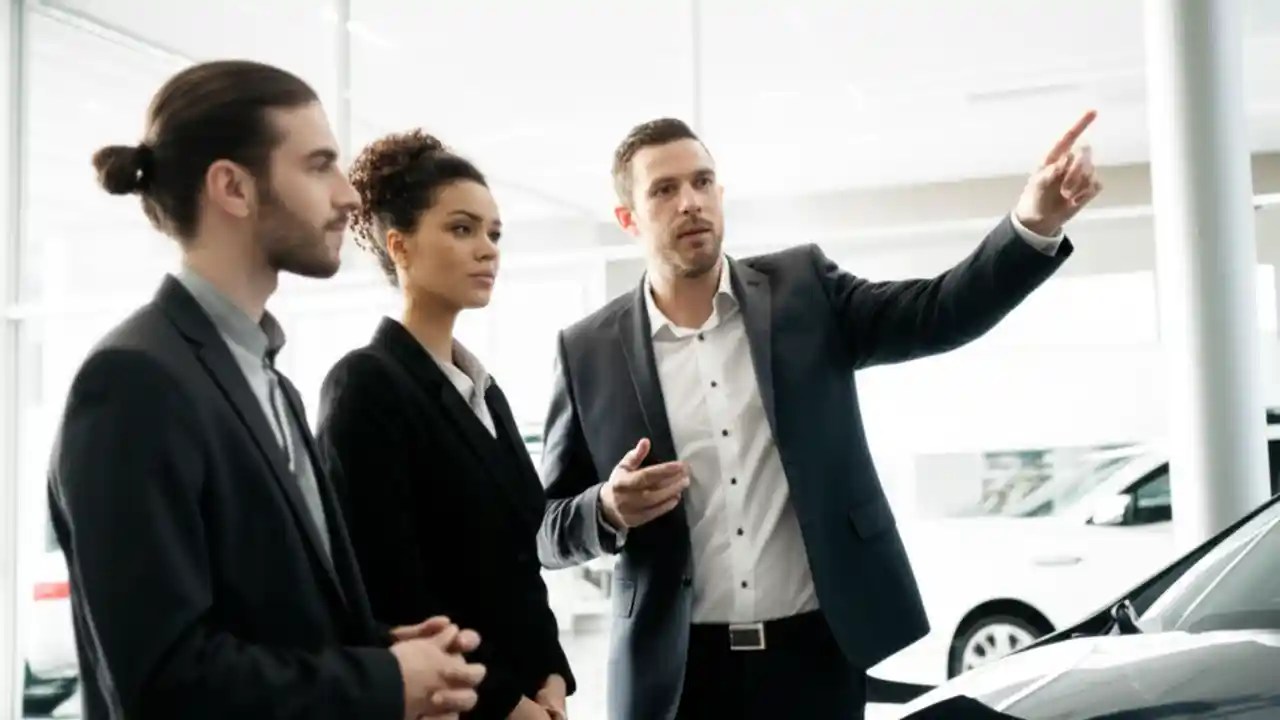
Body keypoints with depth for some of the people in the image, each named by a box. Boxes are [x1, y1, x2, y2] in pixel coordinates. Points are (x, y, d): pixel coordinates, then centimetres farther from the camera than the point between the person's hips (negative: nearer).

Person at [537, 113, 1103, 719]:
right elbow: (546, 529, 5)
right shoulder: (589, 351, 1)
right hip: (677, 670, 0)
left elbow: (938, 313, -8)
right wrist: (608, 509, -16)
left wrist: (1033, 223, -24)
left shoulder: (802, 289, 3)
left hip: (816, 652, 0)